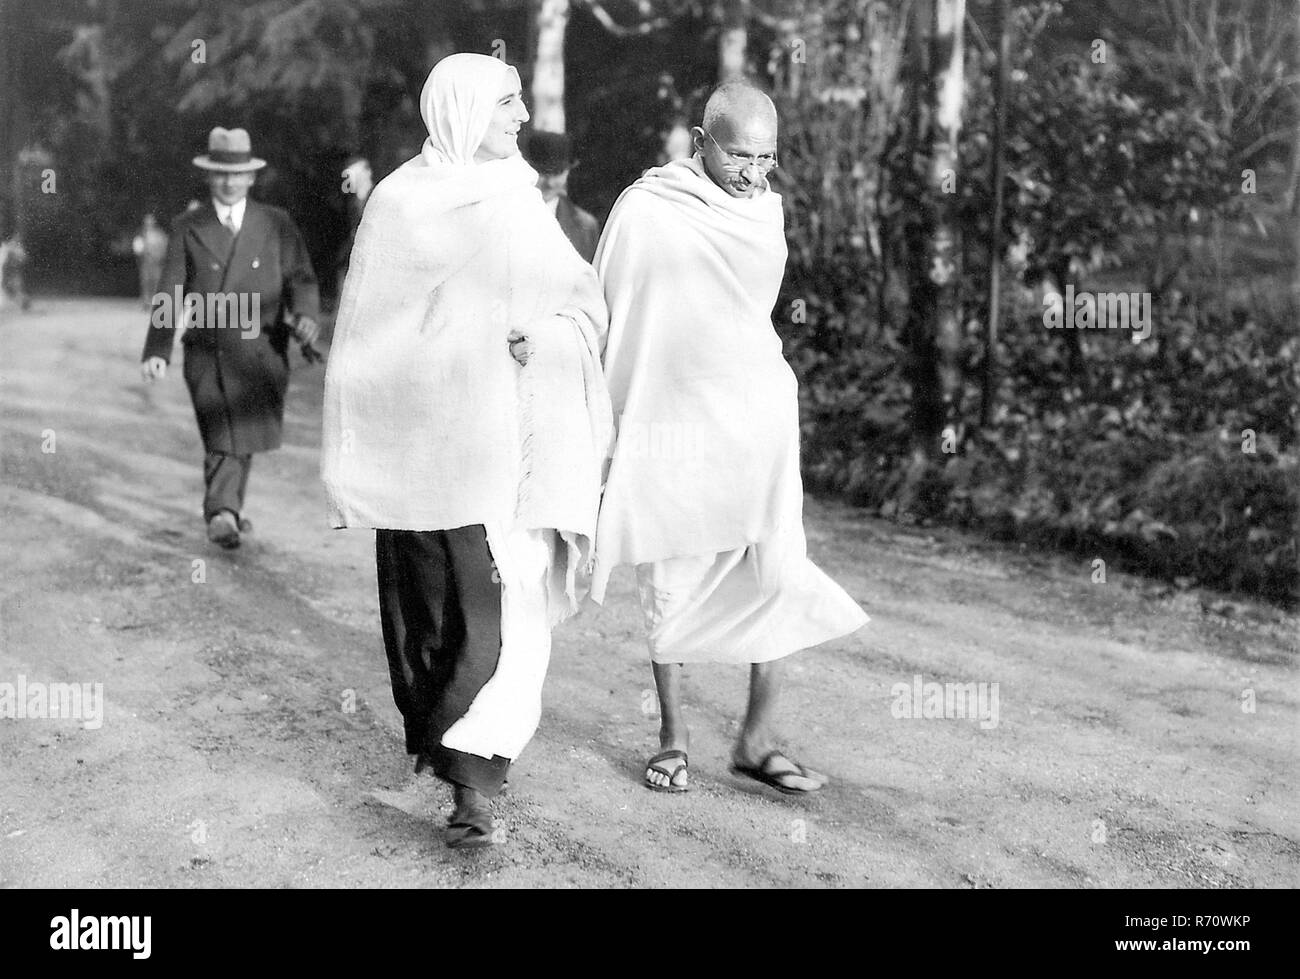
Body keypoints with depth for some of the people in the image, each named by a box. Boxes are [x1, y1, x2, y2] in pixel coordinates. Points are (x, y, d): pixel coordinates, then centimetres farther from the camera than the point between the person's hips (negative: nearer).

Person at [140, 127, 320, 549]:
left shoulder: (277, 224, 8)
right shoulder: (187, 228, 6)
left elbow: (300, 279, 3)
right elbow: (169, 294, 2)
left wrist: (305, 316, -20)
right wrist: (157, 351, -10)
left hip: (261, 352, 2)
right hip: (207, 353, -1)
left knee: (242, 434, 10)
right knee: (222, 439, -11)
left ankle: (223, 508, 30)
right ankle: (223, 513, -6)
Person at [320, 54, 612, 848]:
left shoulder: (520, 203, 8)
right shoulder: (396, 202, 1)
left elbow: (585, 304, 9)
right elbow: (366, 329, 4)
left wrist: (542, 336, -12)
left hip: (505, 438, 1)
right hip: (418, 435, -1)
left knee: (503, 600, -6)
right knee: (423, 597, 7)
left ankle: (475, 775, -2)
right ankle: (432, 737, 22)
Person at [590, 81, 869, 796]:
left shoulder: (766, 209, 7)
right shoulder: (644, 212, -6)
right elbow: (605, 313, 0)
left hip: (755, 413, 4)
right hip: (666, 417, -3)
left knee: (780, 575, -3)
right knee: (670, 582, 4)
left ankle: (758, 741, 9)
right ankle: (673, 736, 20)